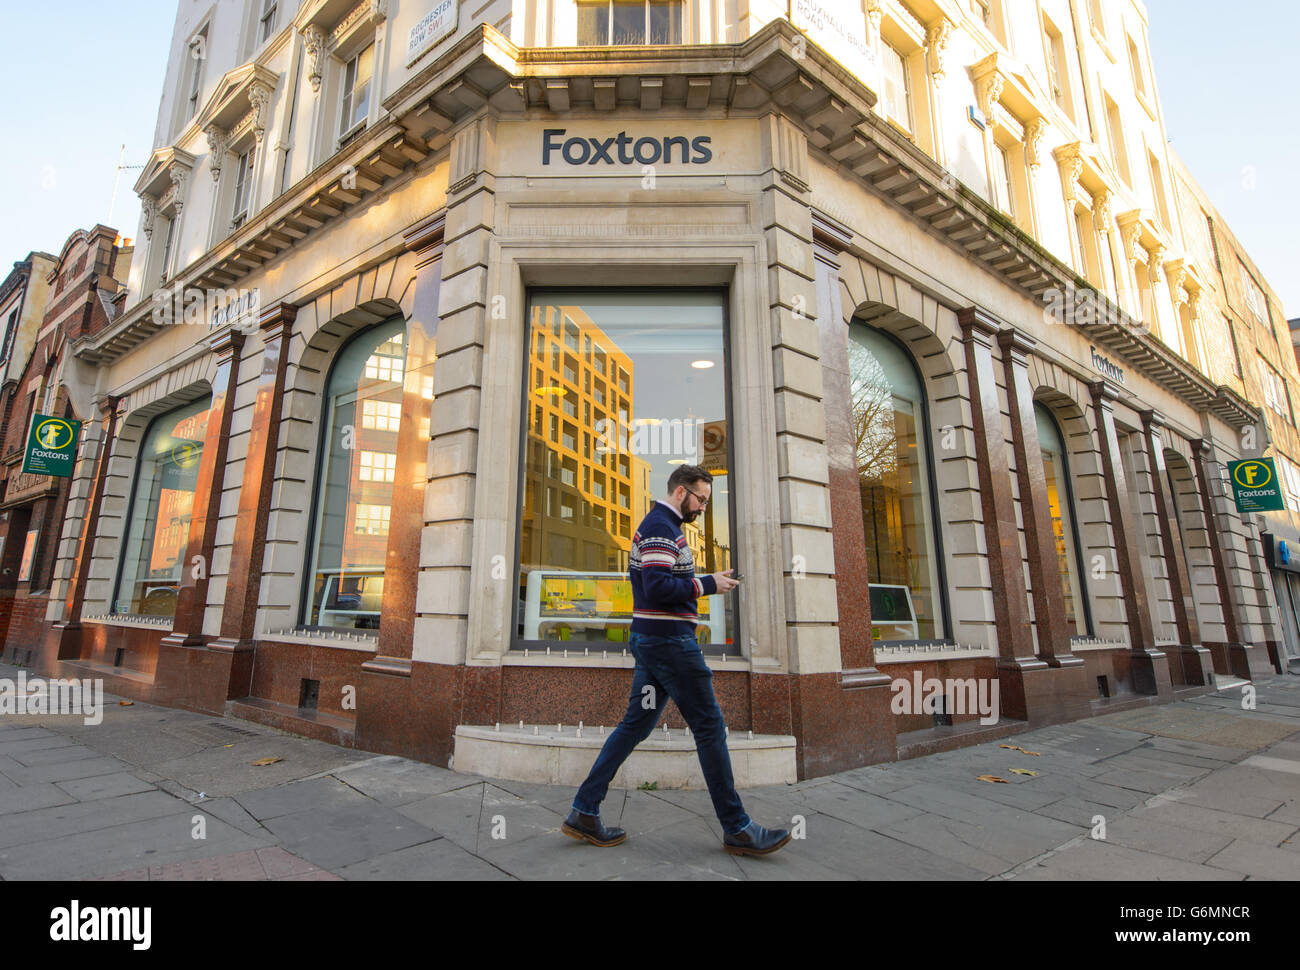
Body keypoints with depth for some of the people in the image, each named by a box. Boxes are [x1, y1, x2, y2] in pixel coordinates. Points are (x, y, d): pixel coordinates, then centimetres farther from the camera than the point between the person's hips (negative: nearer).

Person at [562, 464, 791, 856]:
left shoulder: (656, 525, 19)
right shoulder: (661, 526, -14)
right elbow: (657, 587, -23)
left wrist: (701, 582, 10)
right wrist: (707, 584, -15)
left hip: (650, 640, 10)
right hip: (669, 640, -10)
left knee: (634, 724, 12)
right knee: (710, 728, -1)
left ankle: (584, 813, 17)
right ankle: (737, 829, 12)